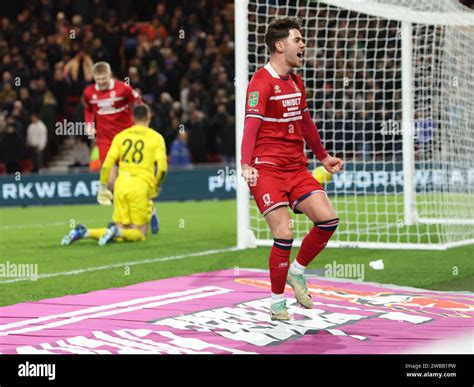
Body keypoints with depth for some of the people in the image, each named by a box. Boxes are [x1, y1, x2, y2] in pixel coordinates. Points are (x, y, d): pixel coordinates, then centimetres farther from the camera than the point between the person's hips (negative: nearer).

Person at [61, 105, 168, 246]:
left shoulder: (121, 136, 13)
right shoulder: (156, 137, 5)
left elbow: (107, 164, 6)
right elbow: (162, 166, -5)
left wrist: (103, 186, 14)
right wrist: (157, 186, 11)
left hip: (121, 184, 4)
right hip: (141, 186, -4)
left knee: (121, 233, 12)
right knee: (140, 234, 5)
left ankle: (83, 232, -9)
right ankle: (116, 232, -26)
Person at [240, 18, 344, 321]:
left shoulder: (296, 82, 15)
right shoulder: (262, 83, -11)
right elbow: (250, 126, -19)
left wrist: (323, 156, 34)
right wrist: (246, 165, -32)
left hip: (297, 168, 7)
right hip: (267, 170, -7)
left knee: (328, 219, -8)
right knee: (284, 234, -14)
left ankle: (297, 271, 14)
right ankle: (277, 301, 4)